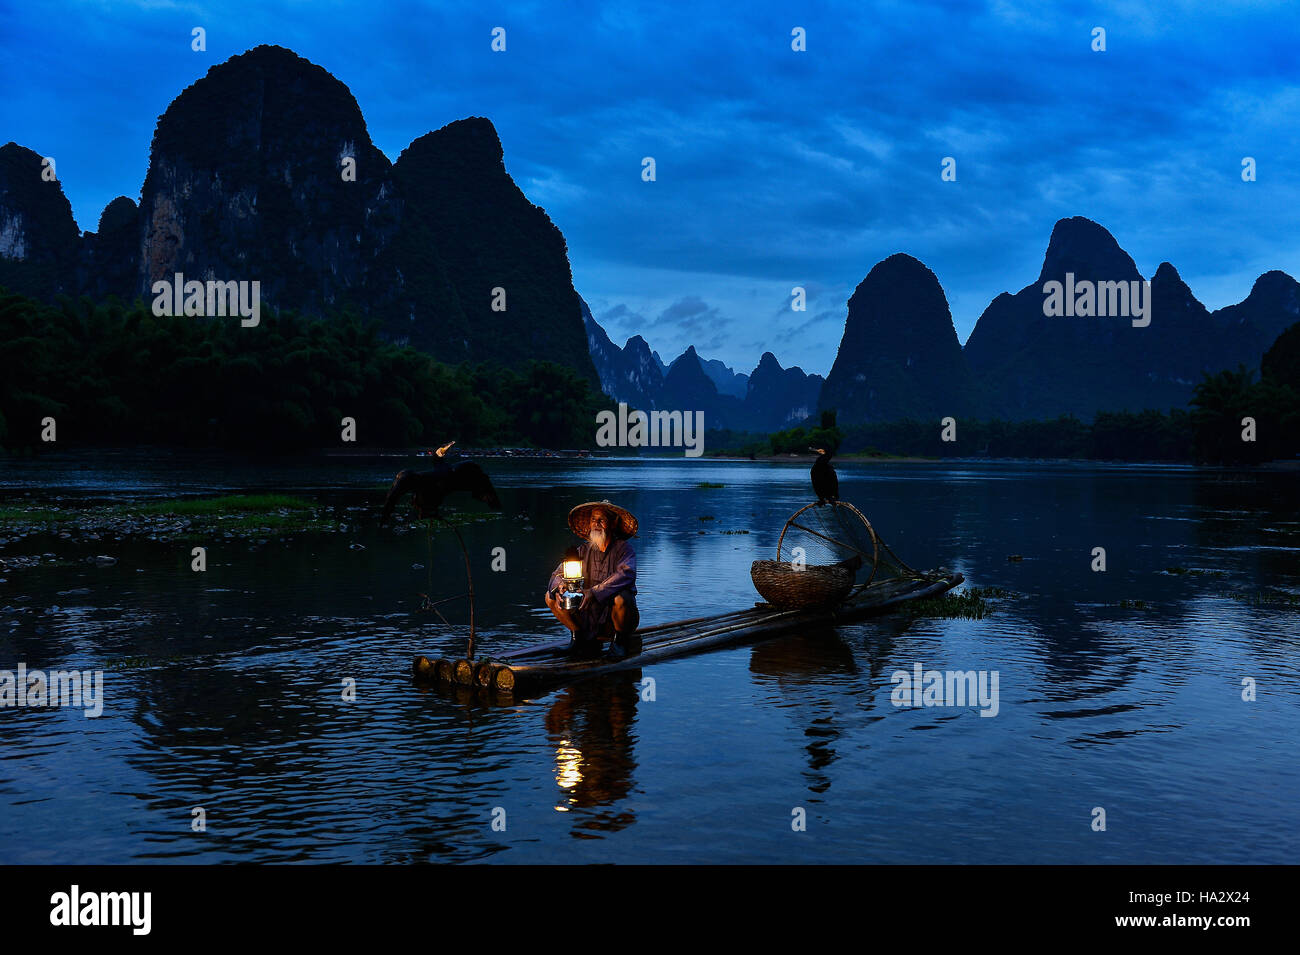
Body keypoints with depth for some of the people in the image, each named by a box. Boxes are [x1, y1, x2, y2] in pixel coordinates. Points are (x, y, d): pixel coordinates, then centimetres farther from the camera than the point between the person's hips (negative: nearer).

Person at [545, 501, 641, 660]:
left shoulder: (623, 548, -9)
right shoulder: (584, 550, 5)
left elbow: (626, 574, -28)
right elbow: (559, 572, 2)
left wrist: (594, 592, -37)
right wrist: (559, 586, -24)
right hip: (589, 616, 4)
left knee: (621, 598, -37)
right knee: (551, 597, -8)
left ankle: (620, 641, -8)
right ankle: (581, 637, 6)